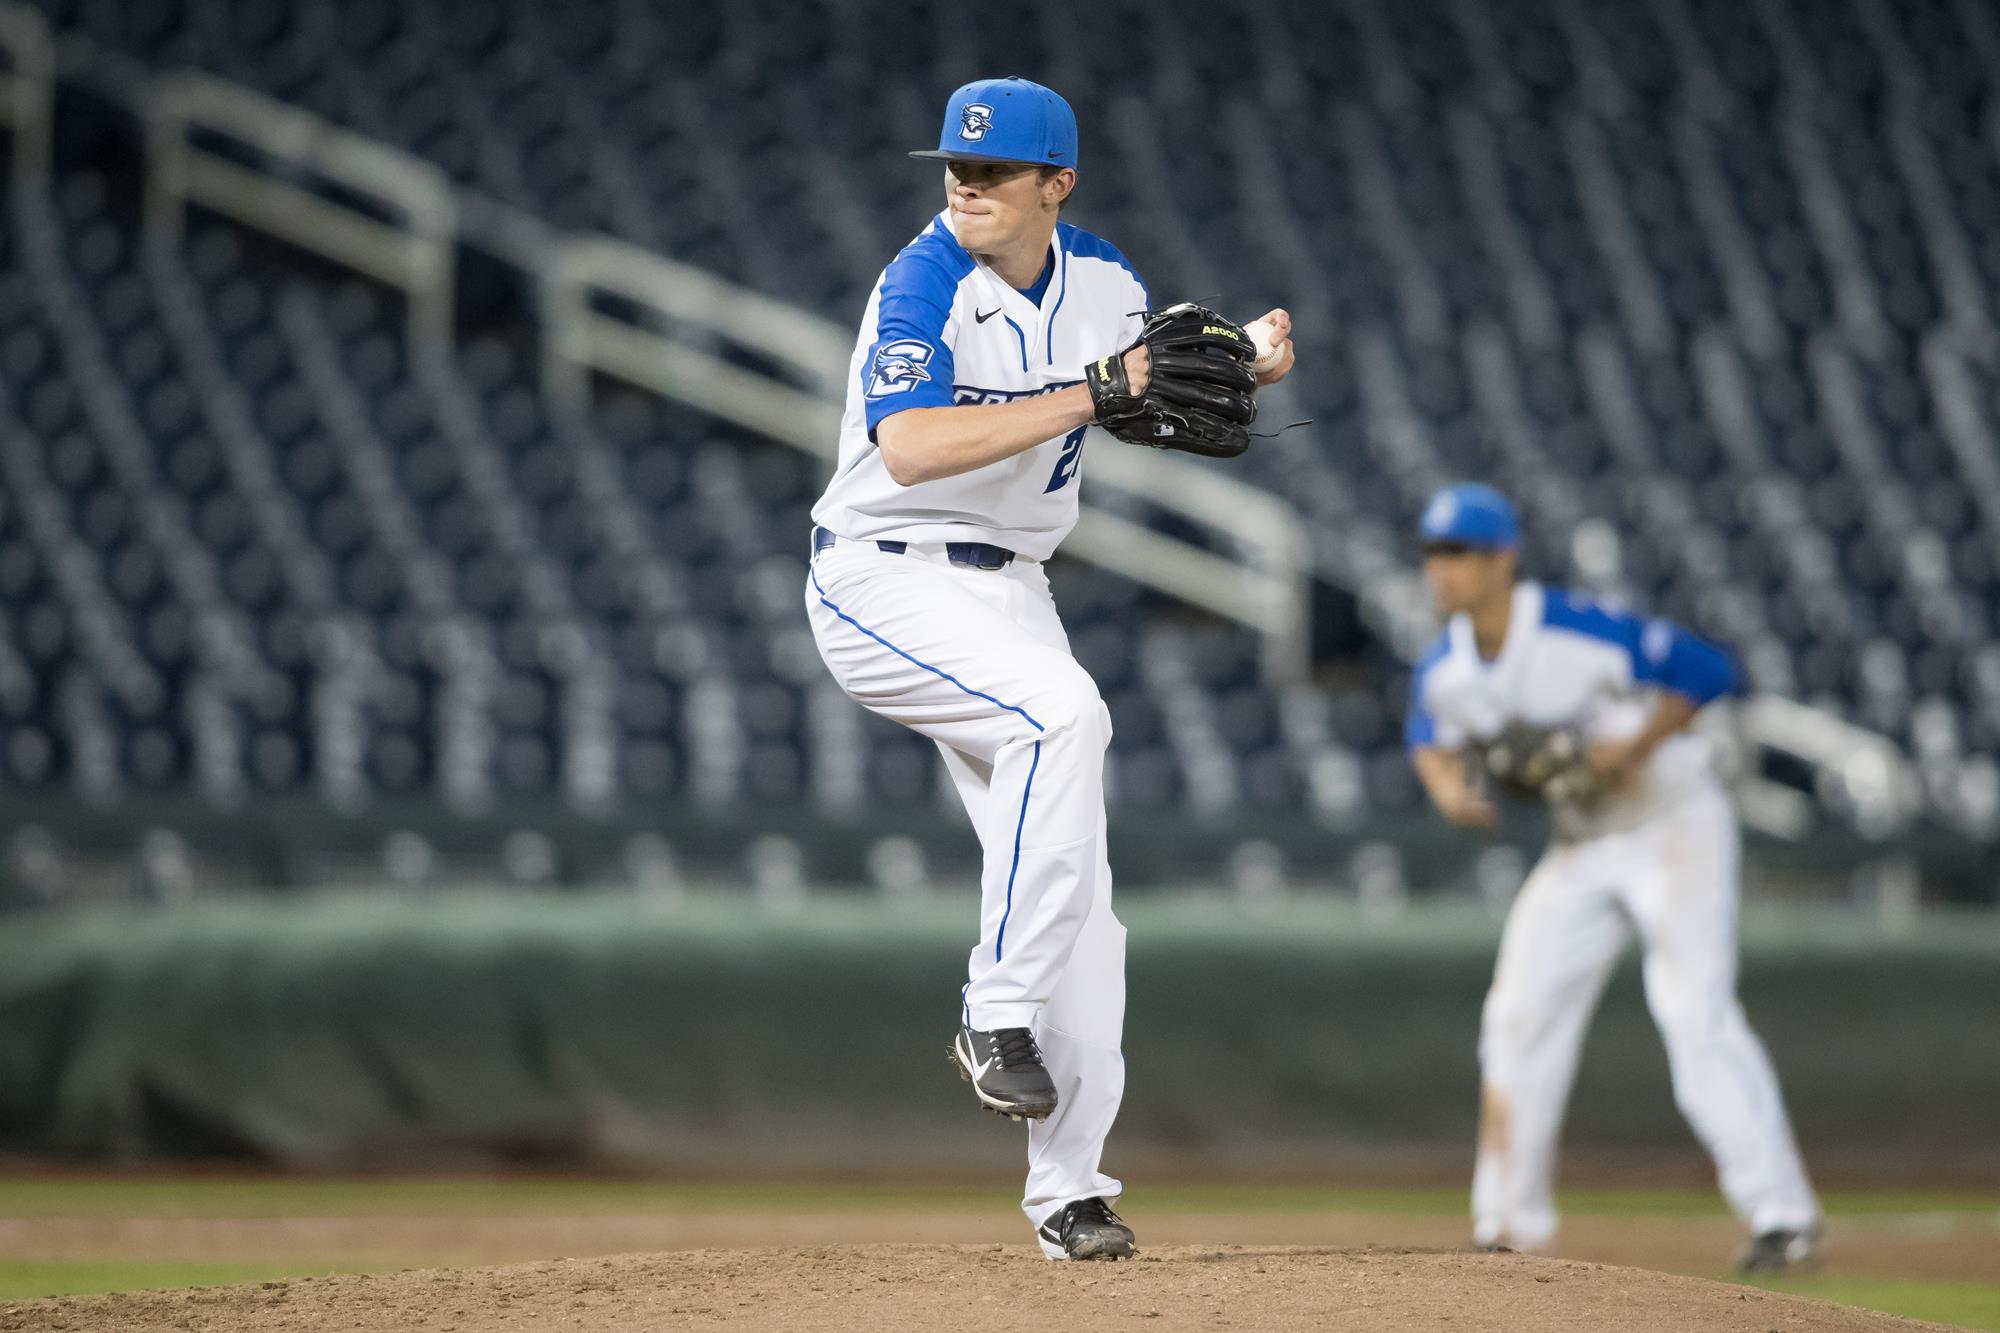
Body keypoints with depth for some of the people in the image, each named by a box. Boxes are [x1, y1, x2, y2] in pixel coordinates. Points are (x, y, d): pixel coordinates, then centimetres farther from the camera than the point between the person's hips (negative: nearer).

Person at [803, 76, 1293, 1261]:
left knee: (1075, 896, 3)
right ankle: (999, 1015, -24)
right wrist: (1091, 394, -36)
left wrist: (1251, 374, -8)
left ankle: (1069, 1184, 11)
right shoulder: (922, 287, -18)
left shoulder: (1105, 284, 2)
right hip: (886, 583, -7)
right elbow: (911, 451, -34)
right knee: (1063, 714, -34)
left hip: (1009, 590, 7)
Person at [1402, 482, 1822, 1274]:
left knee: (1693, 1008, -20)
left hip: (1675, 823, -7)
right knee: (1519, 1015, 3)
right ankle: (1511, 1225, 15)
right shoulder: (1444, 672, -4)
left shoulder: (1582, 631, -24)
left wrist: (1635, 746, -26)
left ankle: (1782, 1215, -20)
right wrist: (1447, 786, -5)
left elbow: (1708, 670, -20)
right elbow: (1430, 736, 17)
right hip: (1581, 849, 7)